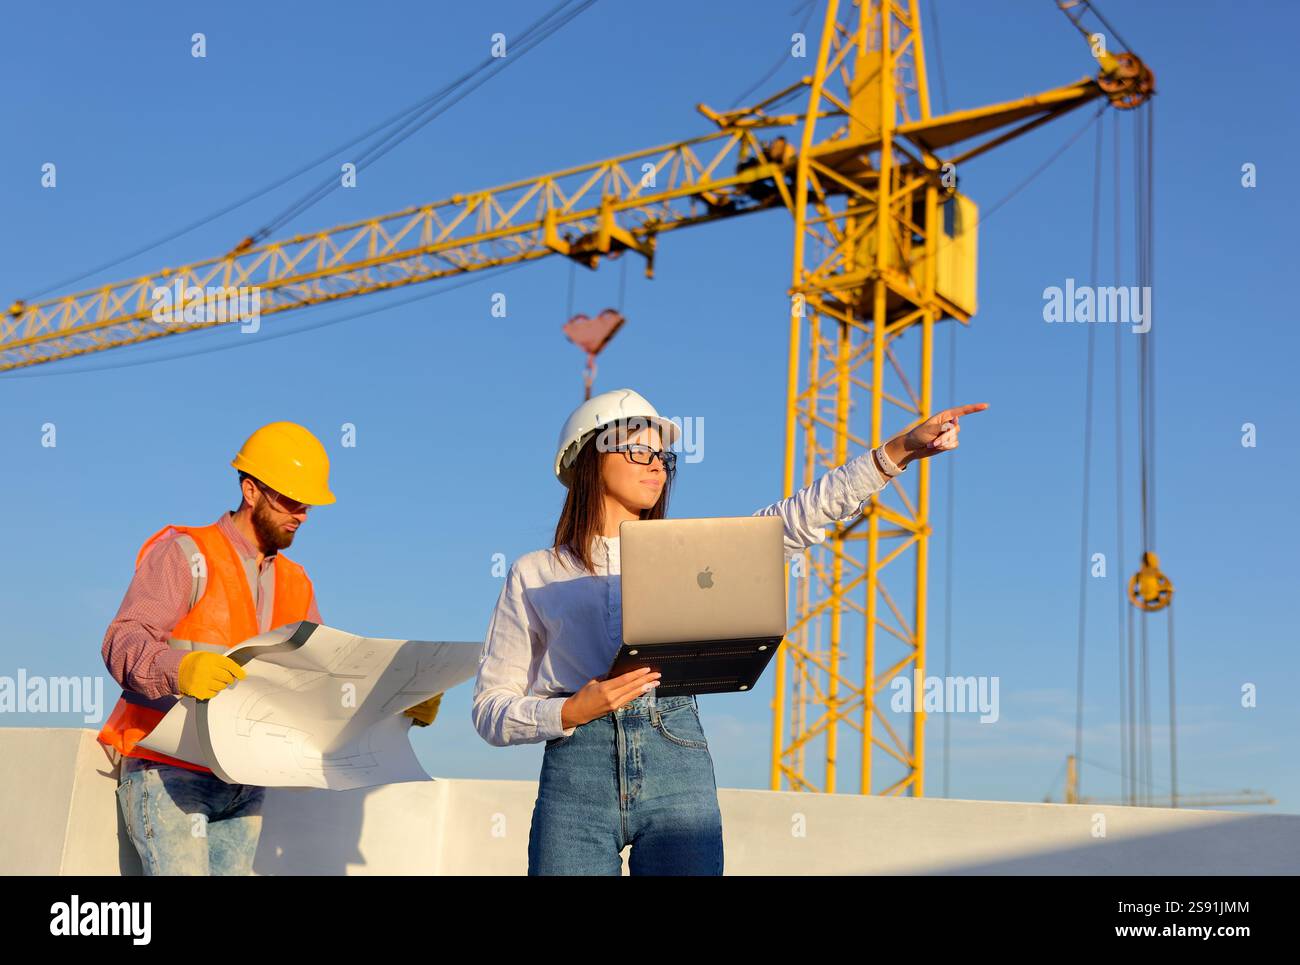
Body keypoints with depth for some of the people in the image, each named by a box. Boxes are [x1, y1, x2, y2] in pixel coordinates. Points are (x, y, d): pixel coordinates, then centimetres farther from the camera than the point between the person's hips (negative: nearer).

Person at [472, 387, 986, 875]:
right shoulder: (533, 574, 10)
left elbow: (796, 518, 7)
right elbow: (490, 710, 7)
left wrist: (900, 449, -2)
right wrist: (571, 712, -12)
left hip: (678, 767, 2)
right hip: (576, 774, -1)